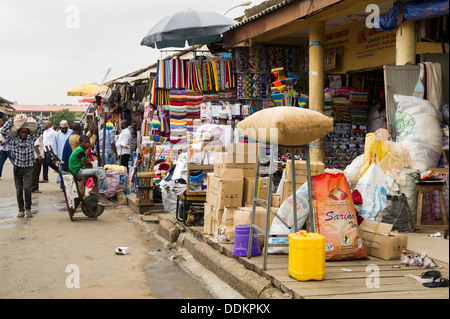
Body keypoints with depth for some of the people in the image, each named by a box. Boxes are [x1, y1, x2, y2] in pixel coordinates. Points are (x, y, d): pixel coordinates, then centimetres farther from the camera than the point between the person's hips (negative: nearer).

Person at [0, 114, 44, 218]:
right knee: (19, 189, 7)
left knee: (27, 187, -15)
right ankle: (21, 210, 17)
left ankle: (28, 208, 1)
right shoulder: (13, 140, 2)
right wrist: (12, 119, -7)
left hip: (28, 168, -1)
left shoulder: (31, 139, 4)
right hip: (17, 168, 1)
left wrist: (35, 118, 0)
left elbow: (41, 128, 6)